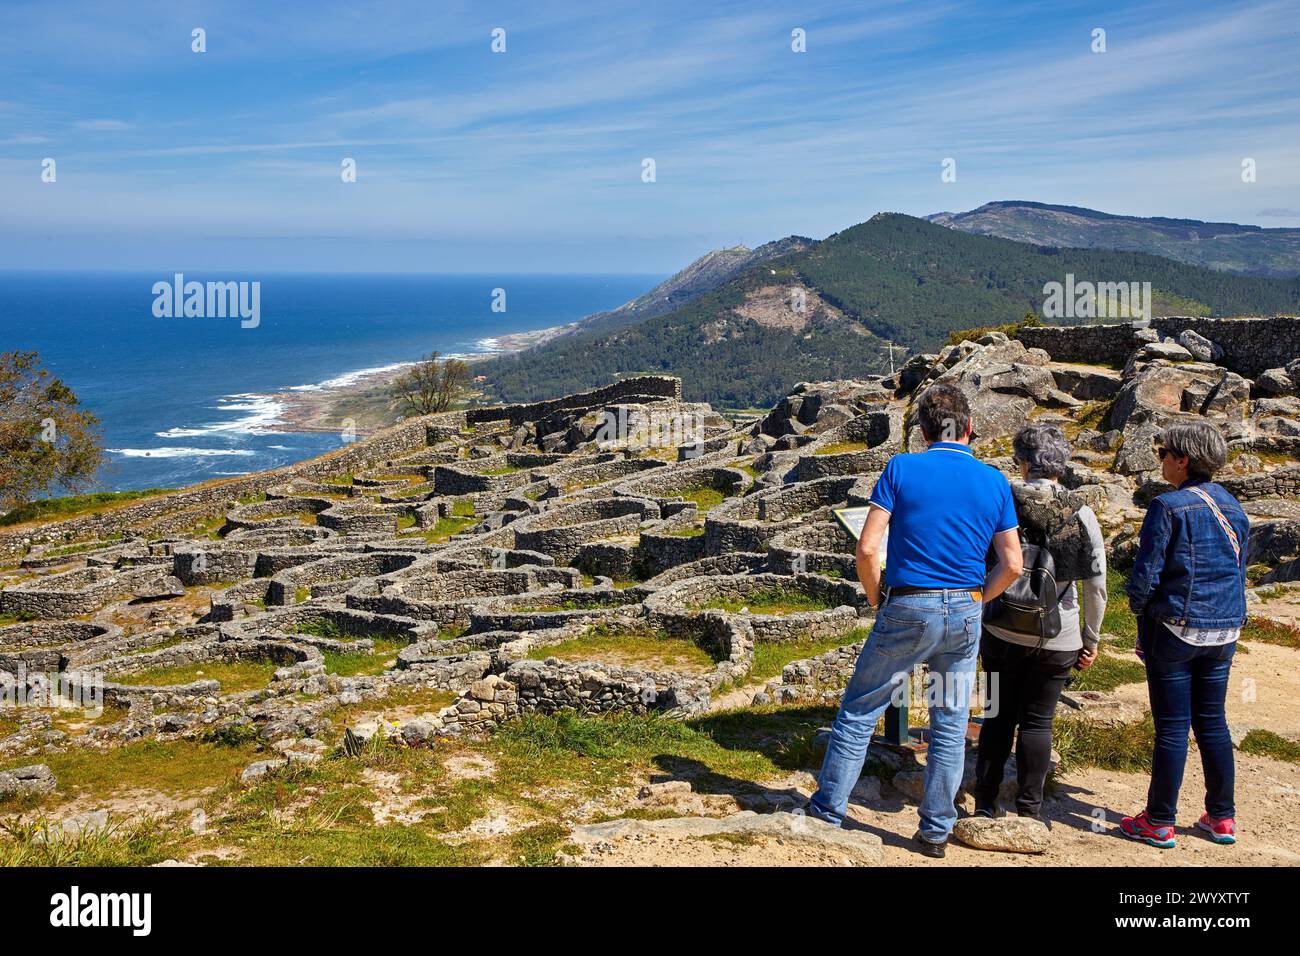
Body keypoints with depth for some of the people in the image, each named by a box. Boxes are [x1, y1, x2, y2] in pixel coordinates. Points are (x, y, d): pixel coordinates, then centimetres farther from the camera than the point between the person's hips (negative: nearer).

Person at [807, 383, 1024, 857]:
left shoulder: (901, 468, -5)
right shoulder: (994, 481, 5)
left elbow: (867, 549, -10)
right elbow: (1012, 565, 3)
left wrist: (878, 603, 4)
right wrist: (973, 603, 14)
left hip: (907, 609, -3)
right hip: (966, 614, 3)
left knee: (859, 711, 9)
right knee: (950, 725, 12)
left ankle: (828, 809, 16)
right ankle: (936, 830, 19)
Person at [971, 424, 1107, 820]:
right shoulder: (1081, 514, -6)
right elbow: (1096, 584, -5)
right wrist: (1091, 639, 6)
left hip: (1000, 633, 1)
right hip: (1056, 639, -1)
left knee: (999, 717, 13)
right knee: (1037, 721, 10)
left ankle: (984, 806, 18)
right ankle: (1029, 811, 15)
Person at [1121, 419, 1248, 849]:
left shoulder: (1168, 506, -15)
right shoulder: (1233, 508, 7)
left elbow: (1146, 572, -16)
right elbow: (1240, 568, 15)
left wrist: (1139, 607, 2)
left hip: (1174, 628, -6)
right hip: (1224, 632, 6)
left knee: (1171, 726, 1)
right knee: (1212, 721, 16)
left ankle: (1159, 823, 10)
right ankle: (1222, 818, 23)